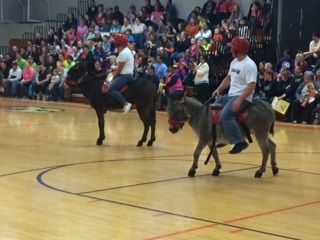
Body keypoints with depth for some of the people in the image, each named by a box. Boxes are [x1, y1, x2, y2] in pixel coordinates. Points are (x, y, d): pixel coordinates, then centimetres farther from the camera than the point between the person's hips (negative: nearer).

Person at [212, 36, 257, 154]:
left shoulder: (249, 65, -18)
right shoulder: (234, 62, 11)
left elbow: (251, 86, -24)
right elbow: (228, 78, 24)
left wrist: (239, 100, -32)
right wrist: (219, 90, 9)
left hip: (242, 97, -10)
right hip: (231, 95, 10)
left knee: (225, 115, -30)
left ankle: (240, 142, -23)